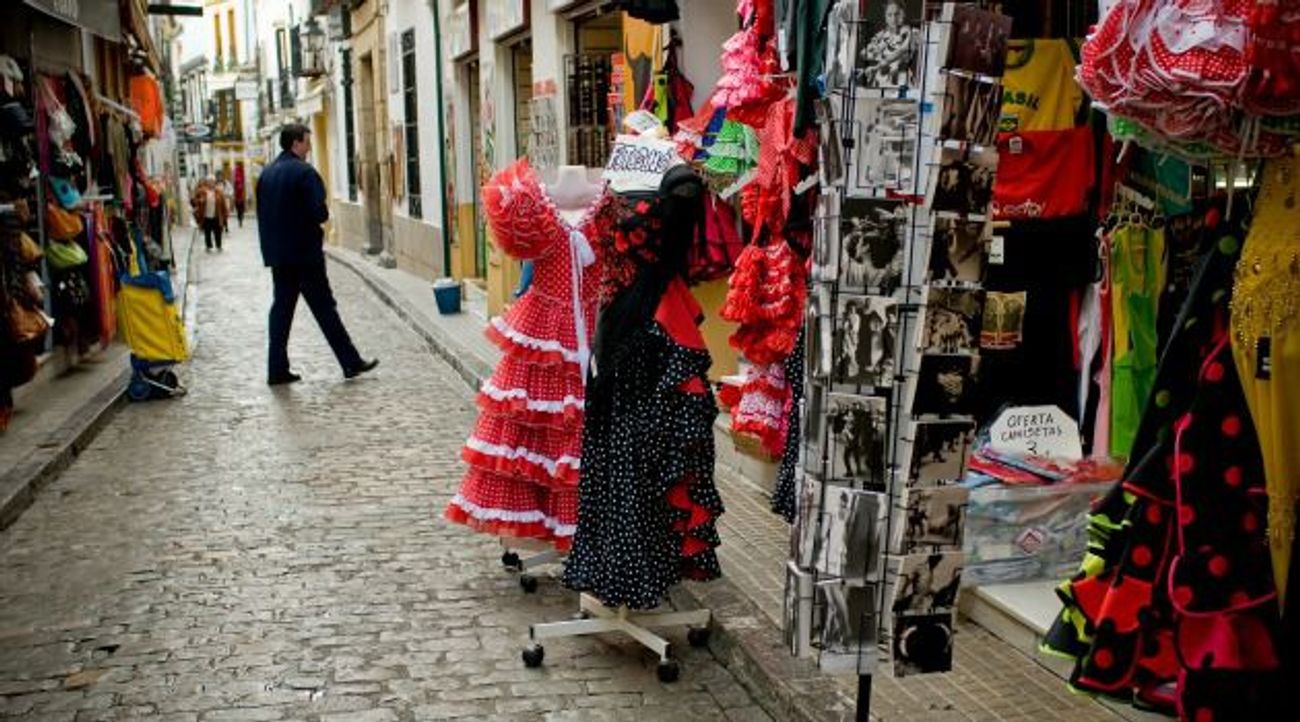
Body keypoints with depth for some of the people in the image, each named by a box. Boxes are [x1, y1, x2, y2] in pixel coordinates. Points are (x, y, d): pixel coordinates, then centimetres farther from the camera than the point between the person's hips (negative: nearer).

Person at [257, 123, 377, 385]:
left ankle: (277, 369, 9)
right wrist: (323, 217, 1)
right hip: (304, 253, -7)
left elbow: (262, 213, 13)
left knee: (282, 308, 9)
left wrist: (271, 244, 16)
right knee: (324, 308, -1)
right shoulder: (304, 172, -13)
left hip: (277, 253, 7)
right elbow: (319, 212, -19)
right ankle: (351, 362, 6)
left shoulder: (266, 174, 11)